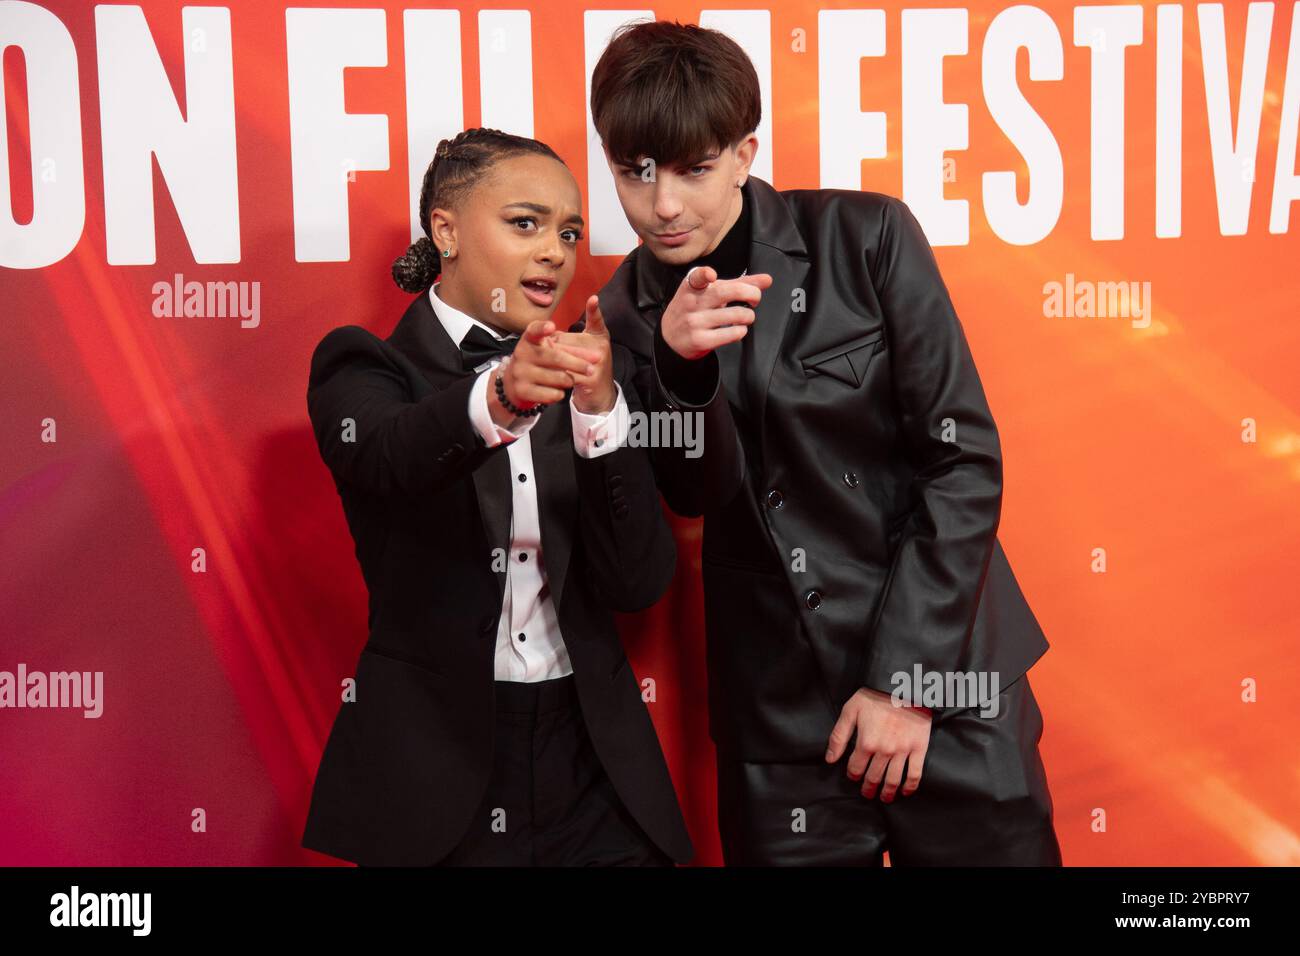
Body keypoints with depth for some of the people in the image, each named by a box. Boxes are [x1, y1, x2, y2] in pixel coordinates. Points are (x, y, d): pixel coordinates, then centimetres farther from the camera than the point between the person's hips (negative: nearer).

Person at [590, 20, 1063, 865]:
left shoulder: (866, 238, -9)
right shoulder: (626, 313, -1)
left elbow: (964, 457, -8)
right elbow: (699, 495, -6)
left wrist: (906, 675, -11)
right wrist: (679, 362, -25)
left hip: (942, 683, -1)